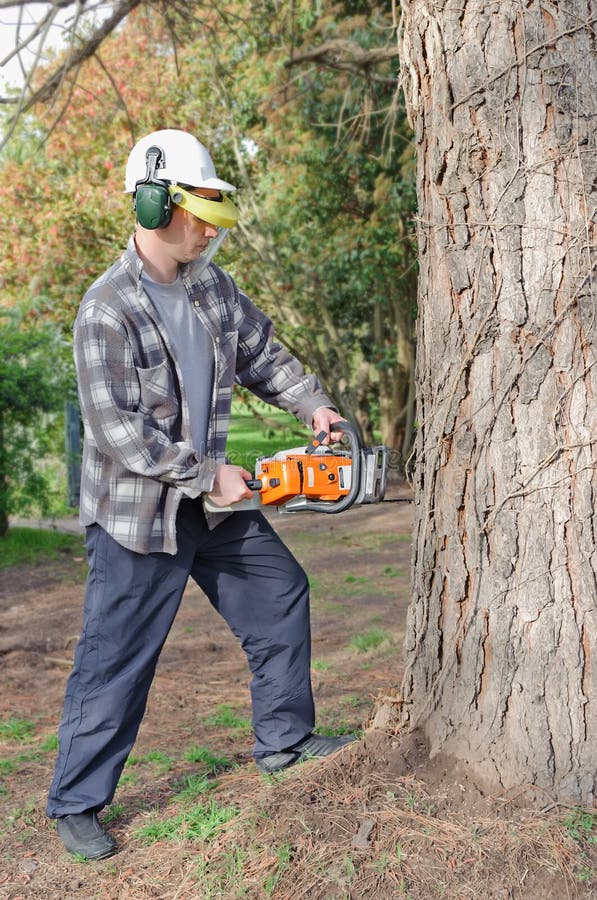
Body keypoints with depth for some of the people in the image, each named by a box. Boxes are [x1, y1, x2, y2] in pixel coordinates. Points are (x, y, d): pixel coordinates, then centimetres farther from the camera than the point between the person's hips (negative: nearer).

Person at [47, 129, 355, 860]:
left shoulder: (210, 285, 1)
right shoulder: (108, 310, -23)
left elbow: (260, 352, 17)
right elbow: (118, 430, -25)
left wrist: (313, 405, 5)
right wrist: (210, 474, -22)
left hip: (211, 501, 8)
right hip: (137, 513, -8)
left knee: (281, 594, 16)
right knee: (114, 661, -1)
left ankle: (283, 740, 32)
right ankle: (76, 805, 15)